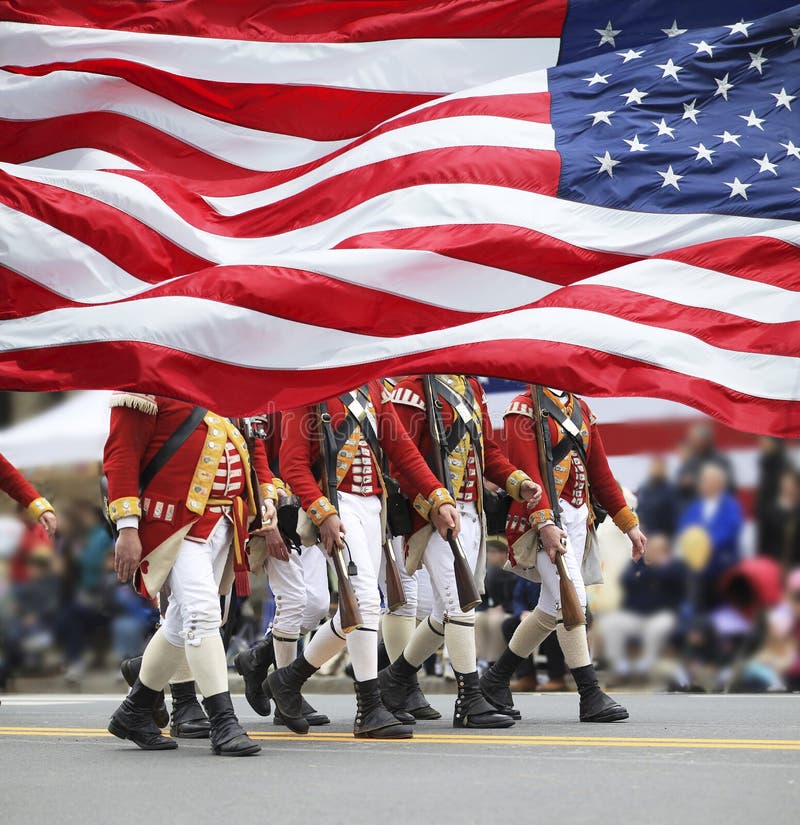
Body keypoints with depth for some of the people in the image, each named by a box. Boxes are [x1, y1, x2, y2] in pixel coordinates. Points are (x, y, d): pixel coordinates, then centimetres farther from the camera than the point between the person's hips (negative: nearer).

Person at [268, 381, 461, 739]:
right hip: (335, 504, -7)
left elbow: (402, 449, 15)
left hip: (372, 505, 8)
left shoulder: (373, 387, 16)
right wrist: (323, 514, -21)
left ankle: (289, 679, 26)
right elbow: (293, 463, -11)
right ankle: (370, 711, -13)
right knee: (366, 600, -17)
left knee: (356, 612, 8)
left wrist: (439, 500, 7)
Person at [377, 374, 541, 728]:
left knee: (449, 611, 14)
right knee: (460, 602, -14)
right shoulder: (414, 389, -9)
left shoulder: (471, 386, 17)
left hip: (473, 512, 9)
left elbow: (487, 449, 20)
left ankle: (398, 675, 32)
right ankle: (469, 701, -10)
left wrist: (517, 482, 5)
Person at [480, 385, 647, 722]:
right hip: (543, 516, -8)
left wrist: (629, 523, 16)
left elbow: (600, 472, 20)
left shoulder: (581, 409, 18)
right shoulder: (524, 408, -4)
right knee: (571, 597, -17)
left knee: (553, 606, 8)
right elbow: (527, 472, -14)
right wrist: (545, 524, -26)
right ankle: (591, 697, -15)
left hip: (578, 515, 8)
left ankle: (497, 678, 22)